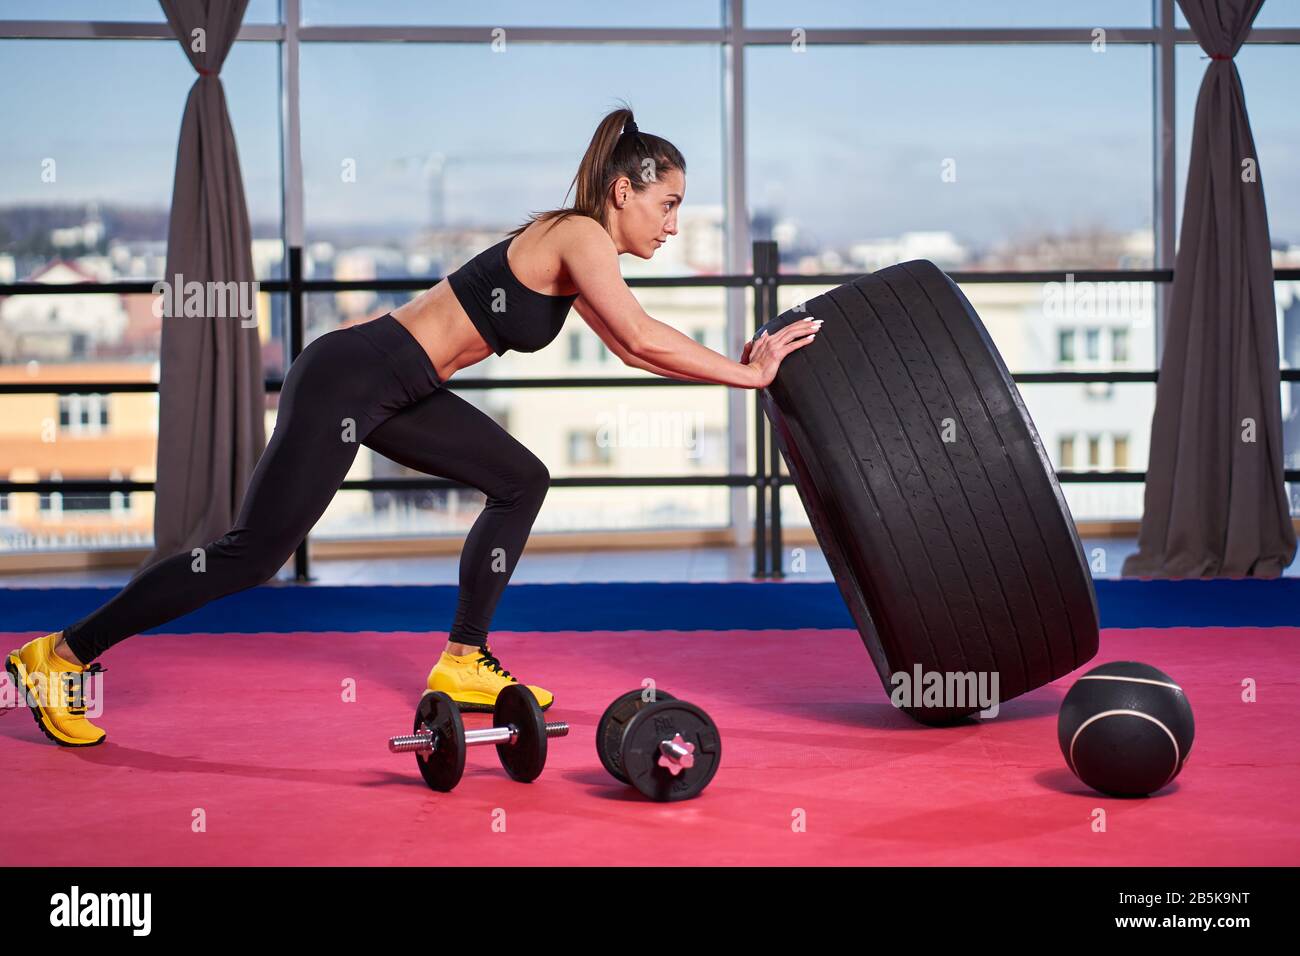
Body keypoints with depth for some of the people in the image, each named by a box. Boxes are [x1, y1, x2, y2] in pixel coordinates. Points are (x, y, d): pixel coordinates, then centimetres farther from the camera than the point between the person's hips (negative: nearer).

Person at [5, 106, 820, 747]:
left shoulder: (580, 252, 16)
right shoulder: (579, 235, -11)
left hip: (394, 390, 10)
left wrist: (738, 366, 11)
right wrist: (746, 374, -12)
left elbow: (632, 351, 18)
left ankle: (463, 662, 17)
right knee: (254, 553, -9)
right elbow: (645, 338, -19)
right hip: (352, 377, -10)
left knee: (520, 482, 13)